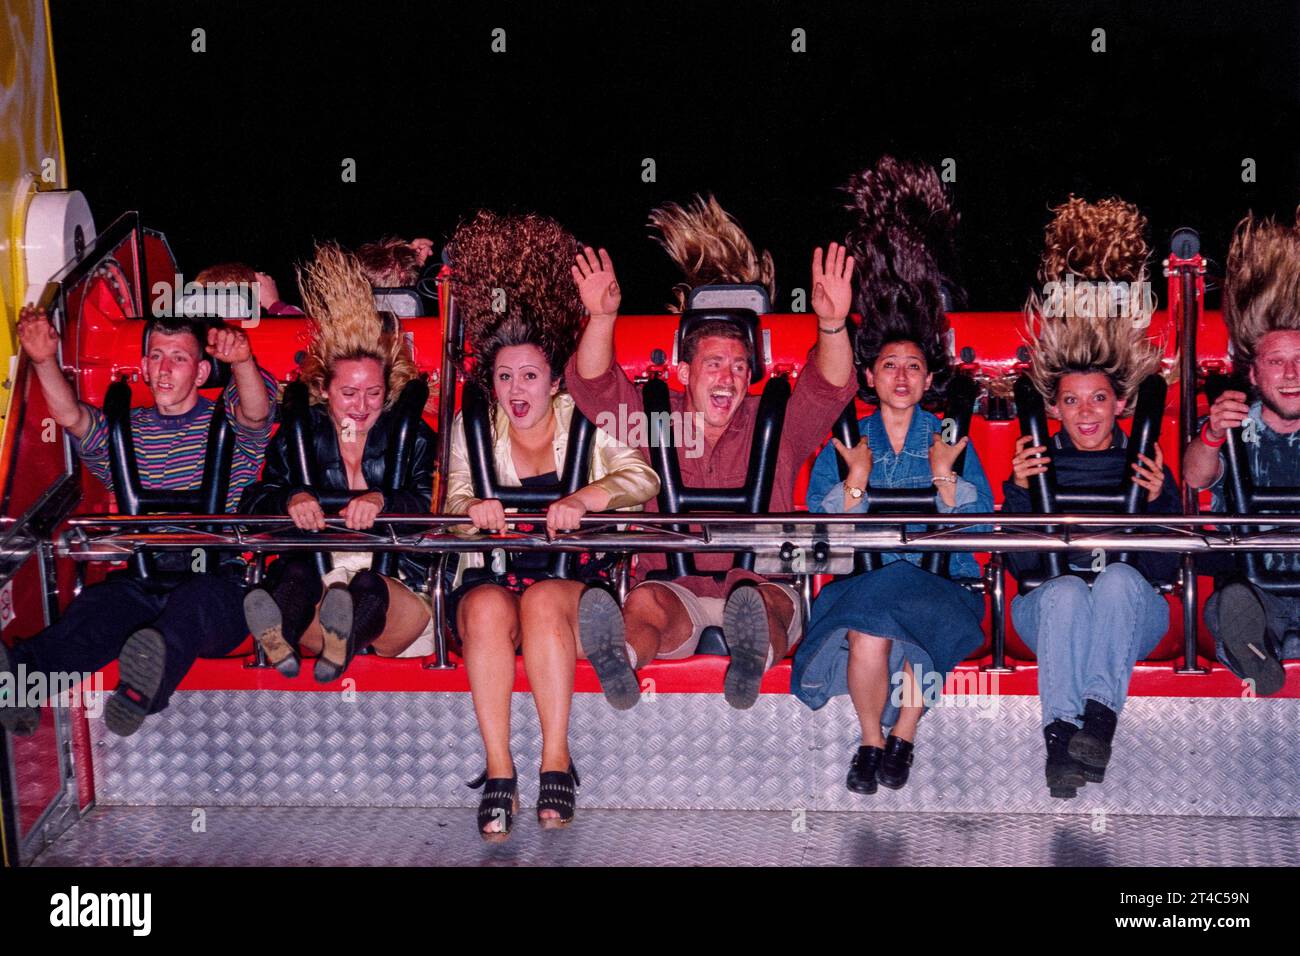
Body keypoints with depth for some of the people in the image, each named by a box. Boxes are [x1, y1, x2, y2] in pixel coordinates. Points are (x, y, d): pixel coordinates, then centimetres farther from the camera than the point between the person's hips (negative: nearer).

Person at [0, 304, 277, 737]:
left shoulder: (227, 423, 14)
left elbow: (255, 412, -10)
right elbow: (71, 416, 3)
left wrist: (242, 362, -33)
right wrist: (45, 361, -17)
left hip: (218, 576, -3)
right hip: (139, 579, 3)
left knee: (195, 602, -39)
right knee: (96, 607, -31)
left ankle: (146, 682, -69)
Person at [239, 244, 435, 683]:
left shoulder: (412, 436, 16)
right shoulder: (297, 437, 19)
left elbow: (431, 504, -1)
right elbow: (252, 505, 5)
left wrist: (382, 500, -22)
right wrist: (290, 498, -18)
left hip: (398, 585, -1)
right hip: (320, 573, 1)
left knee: (369, 588, -40)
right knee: (298, 573, -38)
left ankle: (343, 637, -72)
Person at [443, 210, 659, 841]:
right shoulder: (472, 429, 14)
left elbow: (642, 478, -4)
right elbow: (455, 498, 5)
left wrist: (585, 497, -23)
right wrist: (473, 507, -20)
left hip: (574, 575, -1)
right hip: (490, 574, 1)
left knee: (544, 600, -35)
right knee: (488, 608, -33)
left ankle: (556, 761, -33)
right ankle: (498, 770, -35)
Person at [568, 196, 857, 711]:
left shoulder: (775, 426, 14)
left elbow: (830, 388, -1)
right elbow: (591, 384, 3)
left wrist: (832, 325, -22)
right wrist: (602, 318, -18)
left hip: (762, 589, 0)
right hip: (676, 594, 0)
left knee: (774, 602, -35)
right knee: (644, 601, -34)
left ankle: (753, 657, -68)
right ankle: (619, 664, -66)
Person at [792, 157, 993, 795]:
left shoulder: (952, 441, 15)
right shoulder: (842, 443, 16)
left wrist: (946, 479, -6)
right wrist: (855, 479, -7)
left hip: (941, 584, 0)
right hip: (857, 578, 0)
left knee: (891, 599, -34)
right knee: (870, 628, -33)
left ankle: (898, 737, -13)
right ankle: (874, 740, -10)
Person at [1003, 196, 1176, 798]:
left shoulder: (1146, 467, 13)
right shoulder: (1040, 463, 13)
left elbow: (1165, 570, 4)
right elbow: (1020, 565, 2)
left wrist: (1159, 500, -11)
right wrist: (1019, 491, -11)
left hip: (1132, 612, 0)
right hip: (1049, 608, 0)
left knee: (1118, 577, -33)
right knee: (1065, 590, -34)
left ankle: (1100, 716, -44)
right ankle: (1060, 736, -46)